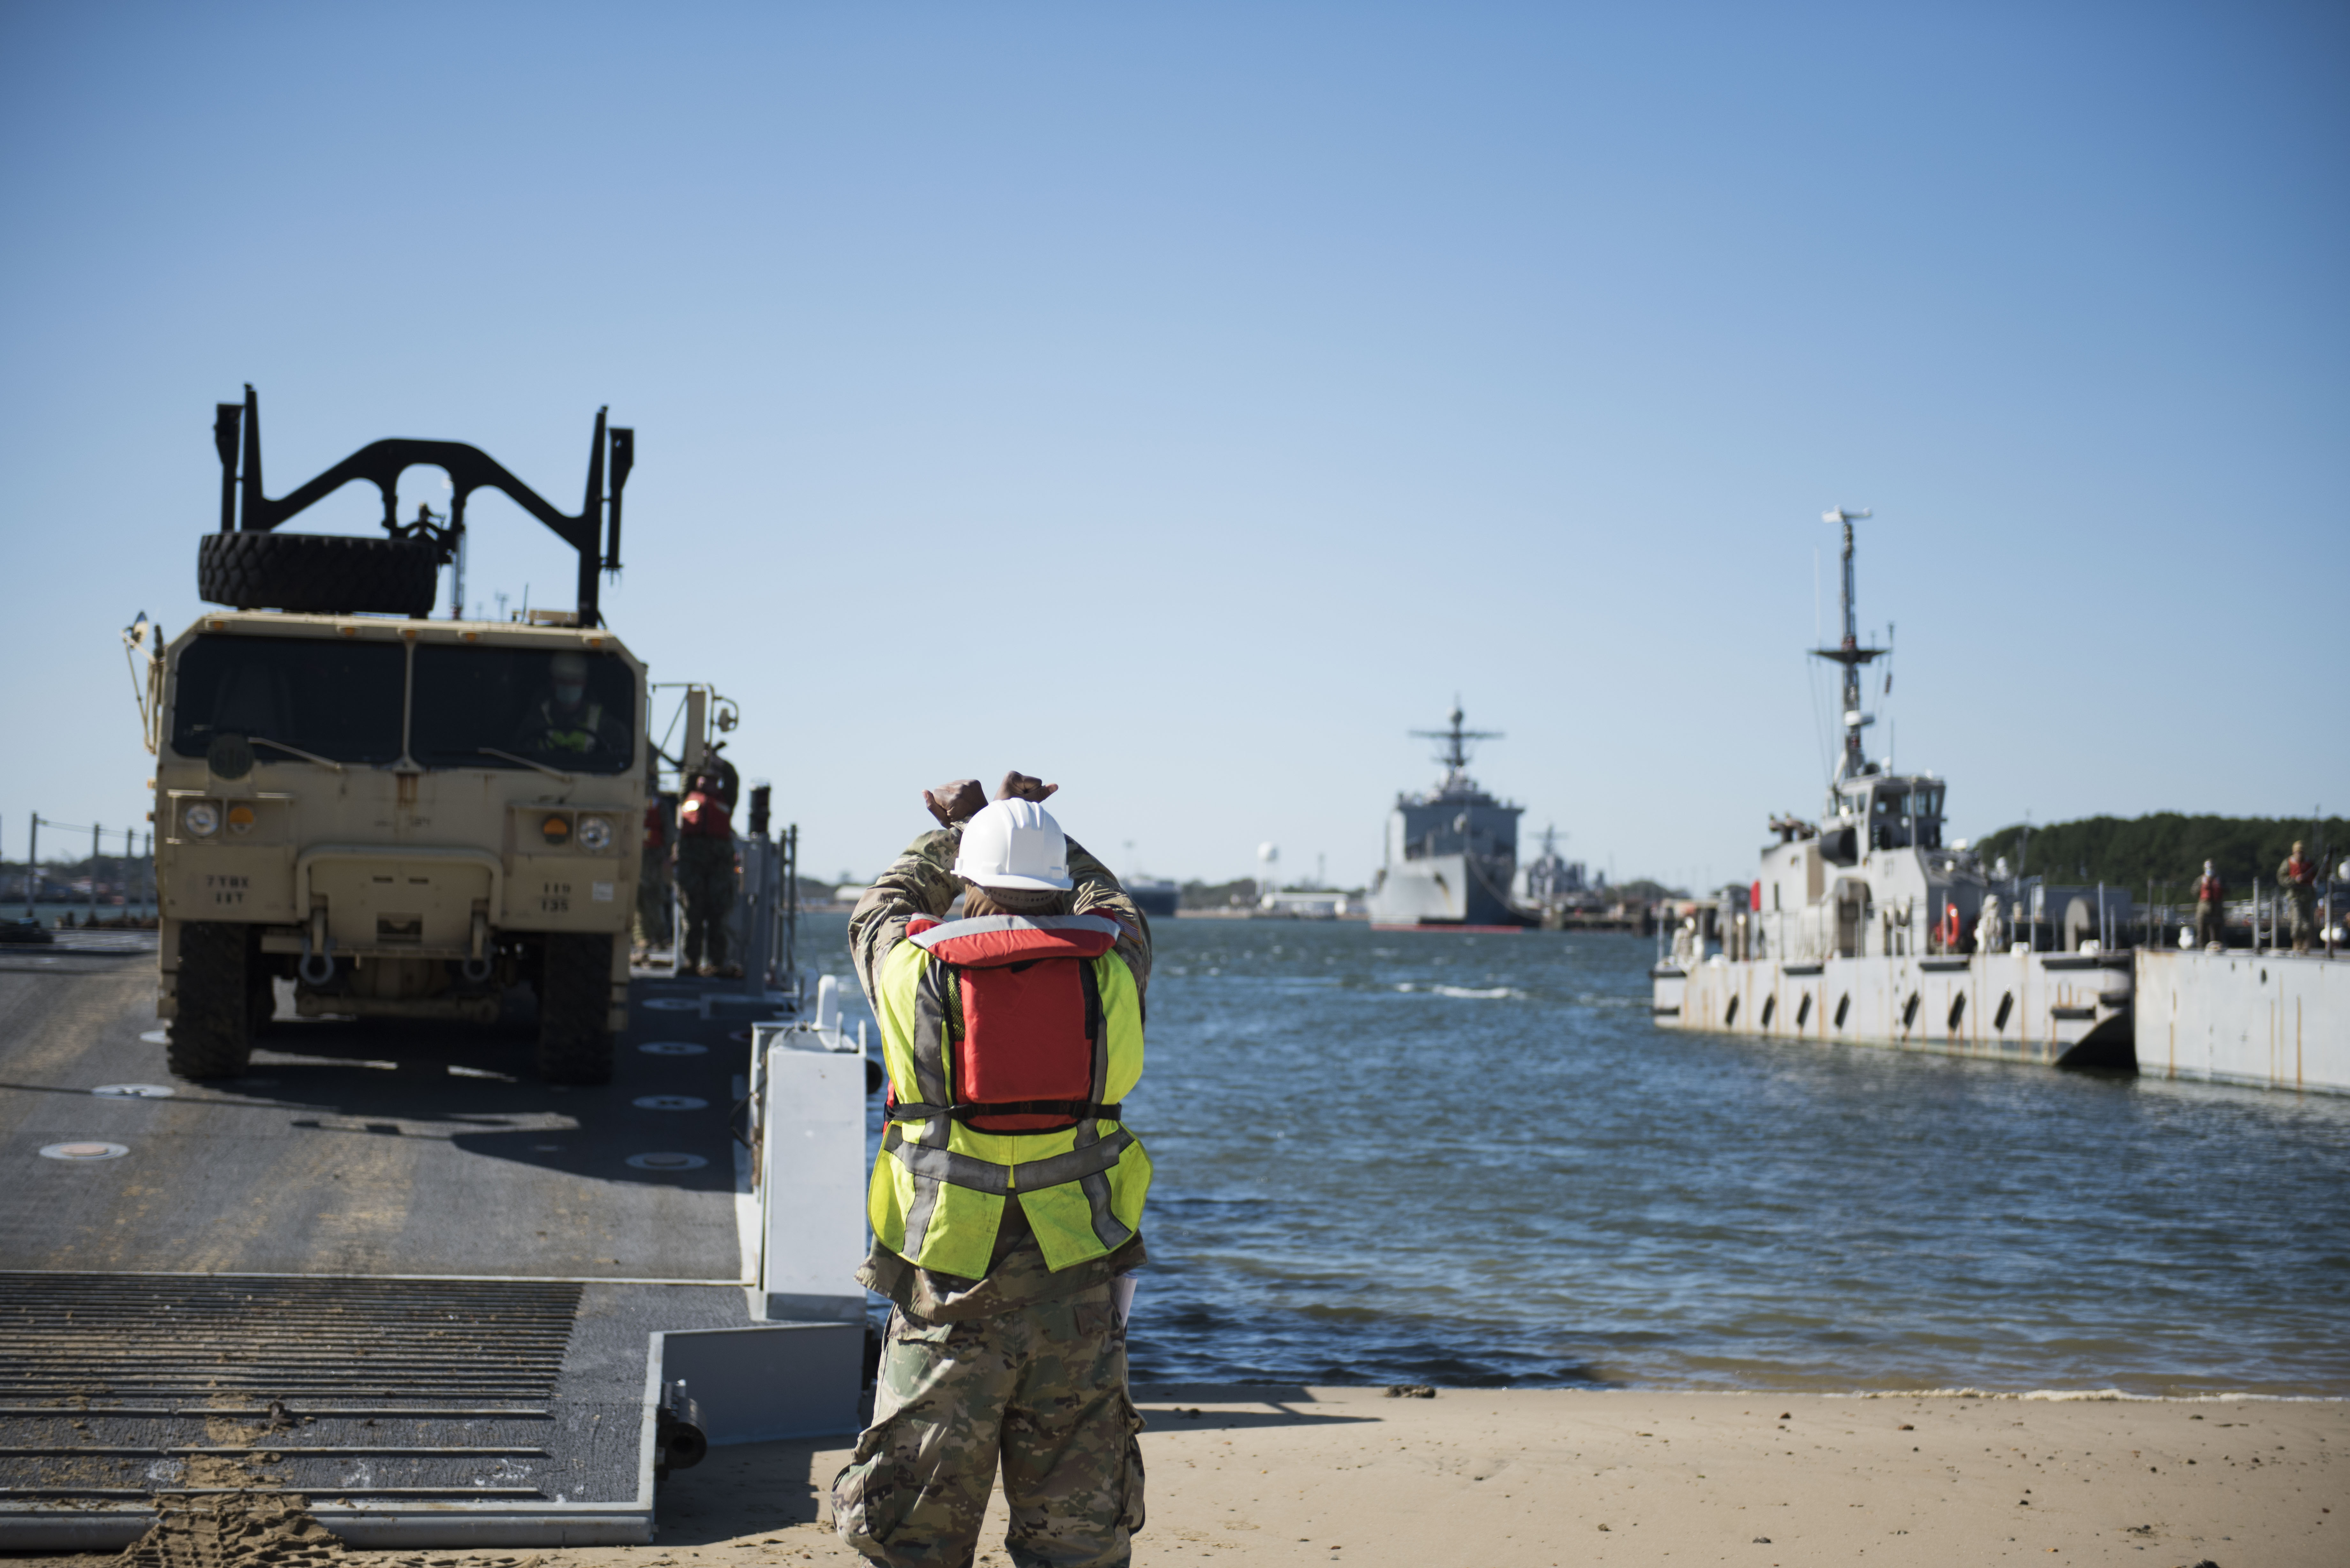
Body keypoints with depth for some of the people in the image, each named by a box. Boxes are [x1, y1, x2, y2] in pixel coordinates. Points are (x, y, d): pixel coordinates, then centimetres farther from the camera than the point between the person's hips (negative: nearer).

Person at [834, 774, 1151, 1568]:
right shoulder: (1110, 966, -1)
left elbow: (881, 909, 20)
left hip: (947, 1297, -1)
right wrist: (1035, 826, 36)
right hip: (1078, 1294, 1)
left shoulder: (916, 968, -4)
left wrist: (954, 829, 34)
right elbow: (1114, 905, 23)